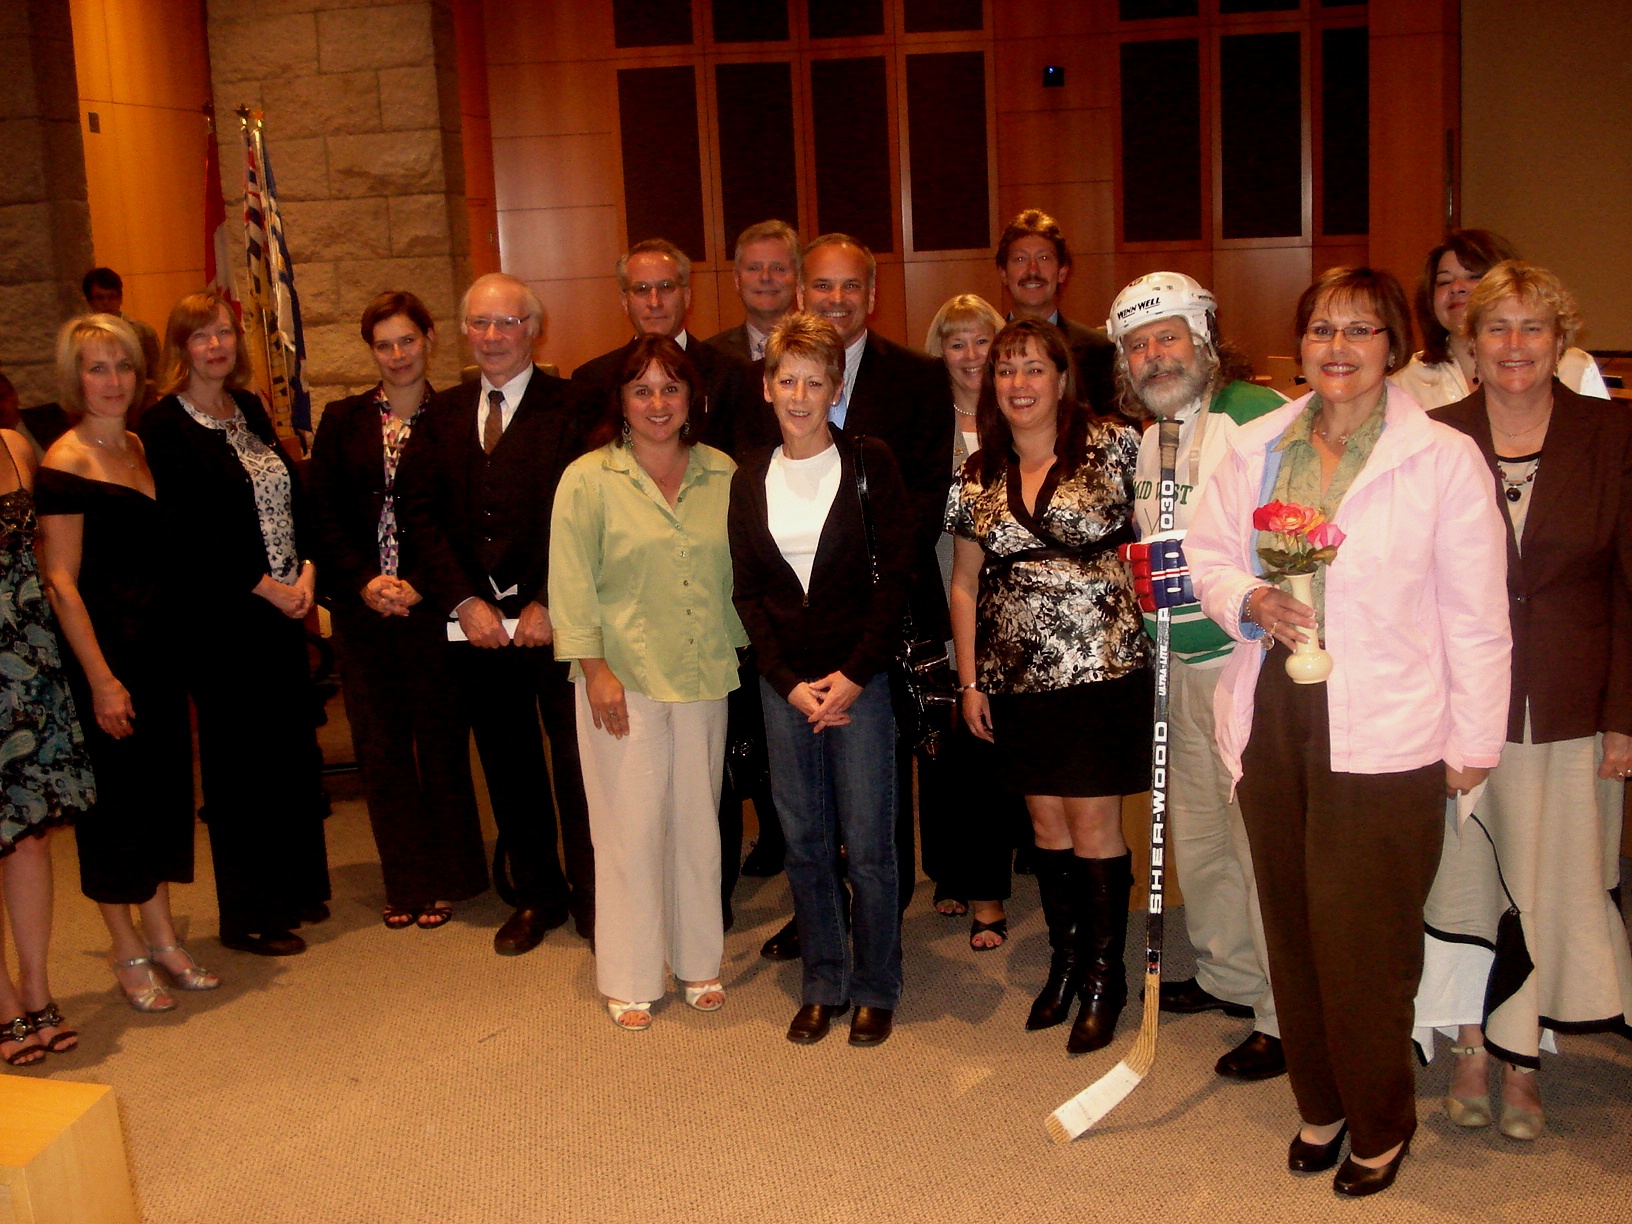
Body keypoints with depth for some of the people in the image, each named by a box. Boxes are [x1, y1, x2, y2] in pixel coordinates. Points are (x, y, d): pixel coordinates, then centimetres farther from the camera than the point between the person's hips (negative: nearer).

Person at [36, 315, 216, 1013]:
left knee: (165, 786, 12)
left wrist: (176, 643, 9)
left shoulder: (139, 449, 10)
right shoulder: (65, 462, -12)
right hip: (102, 649, -7)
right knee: (113, 798, 3)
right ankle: (129, 955, 17)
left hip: (158, 644, 7)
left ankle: (162, 937, 25)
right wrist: (101, 679, -17)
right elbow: (61, 581, -15)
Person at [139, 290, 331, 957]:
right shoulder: (161, 427, -8)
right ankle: (248, 915, 14)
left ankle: (295, 888, 27)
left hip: (283, 606, 6)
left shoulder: (250, 410, 14)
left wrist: (305, 571, -3)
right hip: (219, 619, -6)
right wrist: (264, 587, -13)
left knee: (293, 747, 11)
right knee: (238, 759, 2)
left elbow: (295, 496, 12)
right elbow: (183, 534, -14)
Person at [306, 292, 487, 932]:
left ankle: (444, 880, 17)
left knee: (442, 745, 4)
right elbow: (323, 513, 5)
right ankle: (404, 883, 18)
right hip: (363, 609, 3)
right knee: (380, 749, 6)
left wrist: (421, 586, -14)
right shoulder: (343, 421, 10)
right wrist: (365, 580, -8)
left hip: (433, 608, -2)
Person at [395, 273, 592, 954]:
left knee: (576, 763, 4)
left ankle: (592, 899, 19)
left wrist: (548, 604, -14)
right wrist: (464, 600, -6)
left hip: (554, 620, -4)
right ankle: (536, 894, 28)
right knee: (508, 768, 13)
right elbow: (420, 513, 5)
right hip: (476, 622, 4)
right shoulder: (442, 415, 12)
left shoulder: (569, 407, -4)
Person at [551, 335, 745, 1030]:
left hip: (704, 679, 3)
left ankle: (699, 961, 28)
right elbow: (572, 583, -5)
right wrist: (595, 668, -10)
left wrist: (733, 650, 12)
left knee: (698, 821, 11)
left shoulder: (722, 475, 6)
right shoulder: (589, 479, -4)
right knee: (631, 826, 2)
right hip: (624, 680, -3)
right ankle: (628, 981, 17)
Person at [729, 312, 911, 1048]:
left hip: (860, 678, -3)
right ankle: (823, 985, 24)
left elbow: (895, 578, -5)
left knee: (867, 844, 1)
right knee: (804, 843, 9)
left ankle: (875, 988, 19)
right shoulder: (749, 479, 7)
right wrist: (788, 682, -5)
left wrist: (853, 675, -11)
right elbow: (747, 592, 6)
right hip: (784, 683, 3)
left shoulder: (870, 465, -2)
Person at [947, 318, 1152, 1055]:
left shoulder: (1111, 448, -4)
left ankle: (1104, 978, 15)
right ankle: (1066, 961, 27)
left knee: (1092, 821, -1)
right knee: (1047, 823, 11)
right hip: (1018, 678, 4)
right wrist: (969, 680, 10)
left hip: (1102, 669, -4)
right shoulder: (979, 478, 7)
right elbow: (965, 585, 12)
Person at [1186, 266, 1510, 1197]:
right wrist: (1250, 601, -9)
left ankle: (1382, 1126, 25)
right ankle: (1321, 1106, 34)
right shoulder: (1258, 446, 6)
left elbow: (1475, 618, -5)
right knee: (1293, 927, 14)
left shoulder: (1444, 458, -7)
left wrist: (1473, 744, -5)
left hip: (1384, 735, -4)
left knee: (1365, 944, 2)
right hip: (1273, 716, 5)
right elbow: (1208, 553, 13)